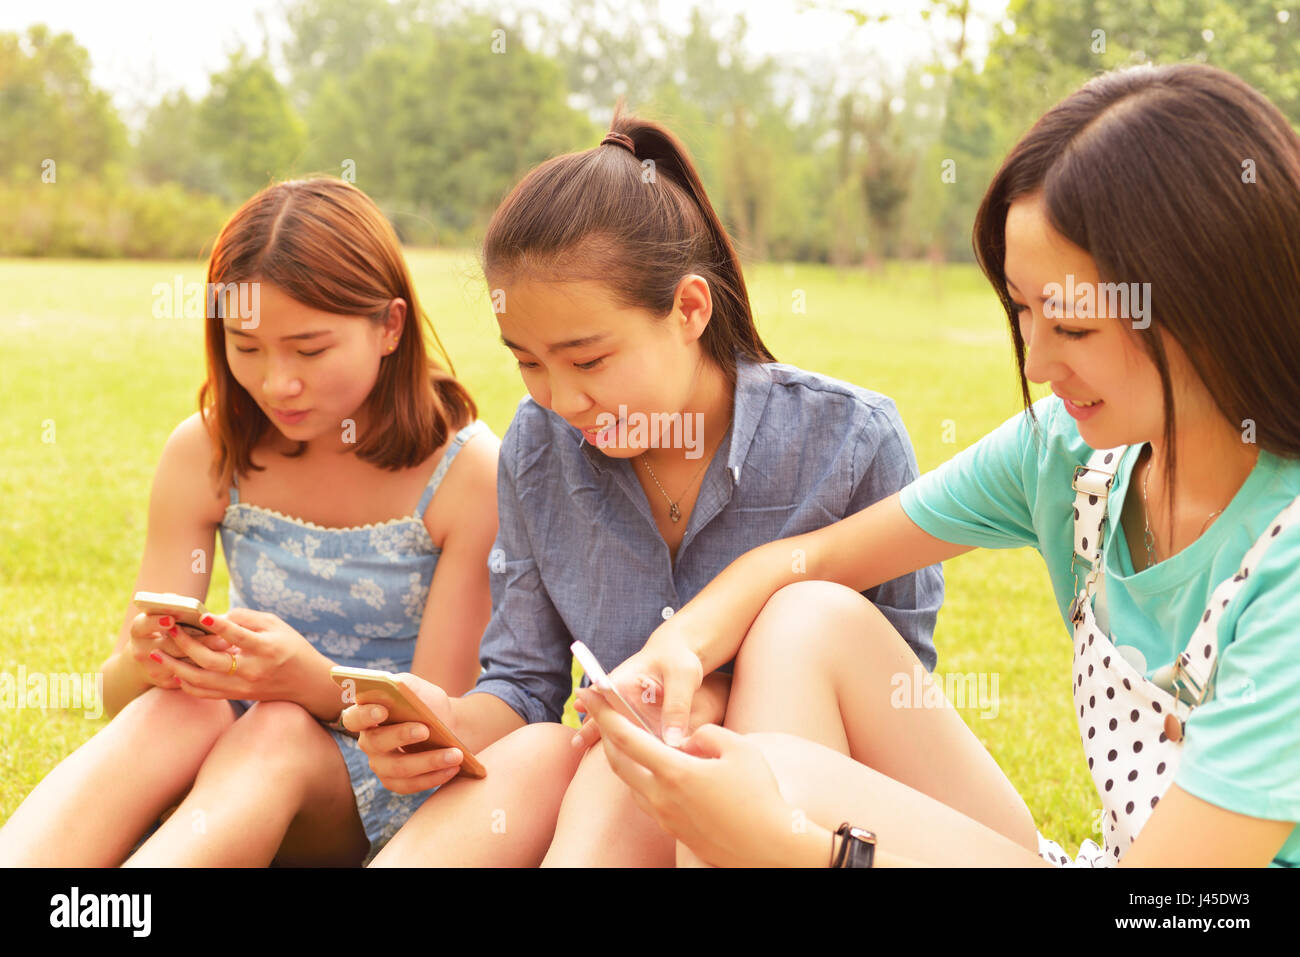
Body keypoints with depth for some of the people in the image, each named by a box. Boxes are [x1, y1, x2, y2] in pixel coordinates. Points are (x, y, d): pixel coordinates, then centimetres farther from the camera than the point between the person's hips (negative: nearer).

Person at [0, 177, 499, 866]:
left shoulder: (470, 472, -11)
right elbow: (117, 696, 1)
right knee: (174, 710, -32)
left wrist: (312, 680, -31)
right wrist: (150, 661, -25)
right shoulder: (206, 453, -1)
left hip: (389, 783, -2)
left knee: (275, 731, -35)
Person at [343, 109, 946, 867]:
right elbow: (526, 680, 5)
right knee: (534, 754, -31)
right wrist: (455, 725, -20)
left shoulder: (852, 440, -13)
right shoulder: (540, 444, -1)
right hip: (609, 781, 3)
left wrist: (728, 697, -22)